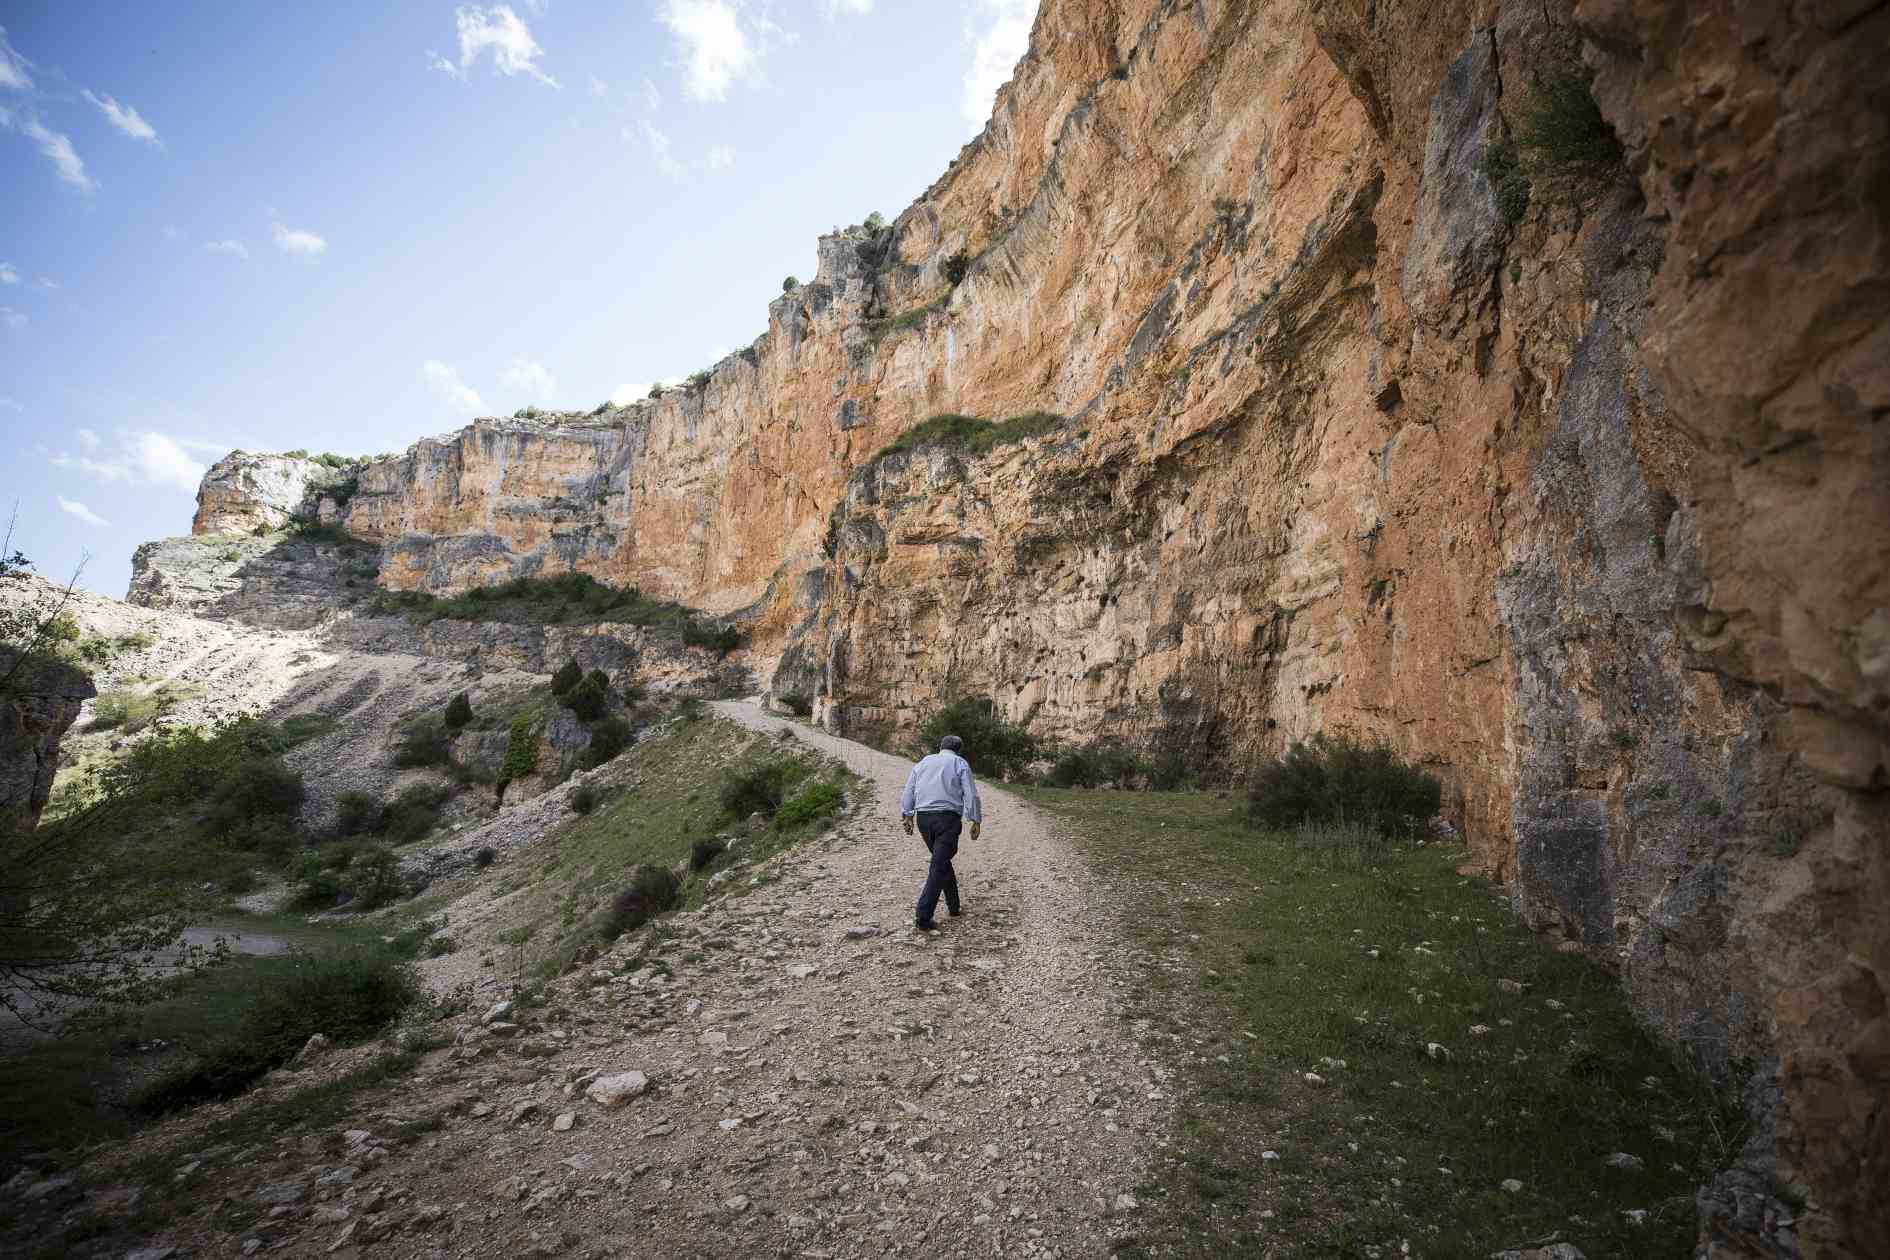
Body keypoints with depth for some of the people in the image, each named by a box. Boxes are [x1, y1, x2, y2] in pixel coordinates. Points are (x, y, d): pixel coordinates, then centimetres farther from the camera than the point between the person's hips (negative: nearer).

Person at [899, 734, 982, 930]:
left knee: (942, 861, 21)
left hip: (923, 818, 5)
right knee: (939, 867, -6)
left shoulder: (923, 762, 18)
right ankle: (922, 917, -14)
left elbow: (908, 791, 12)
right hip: (947, 818, -5)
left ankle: (954, 907, 27)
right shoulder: (960, 764, 5)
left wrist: (907, 816, 11)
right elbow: (971, 794, -4)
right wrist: (976, 820, 0)